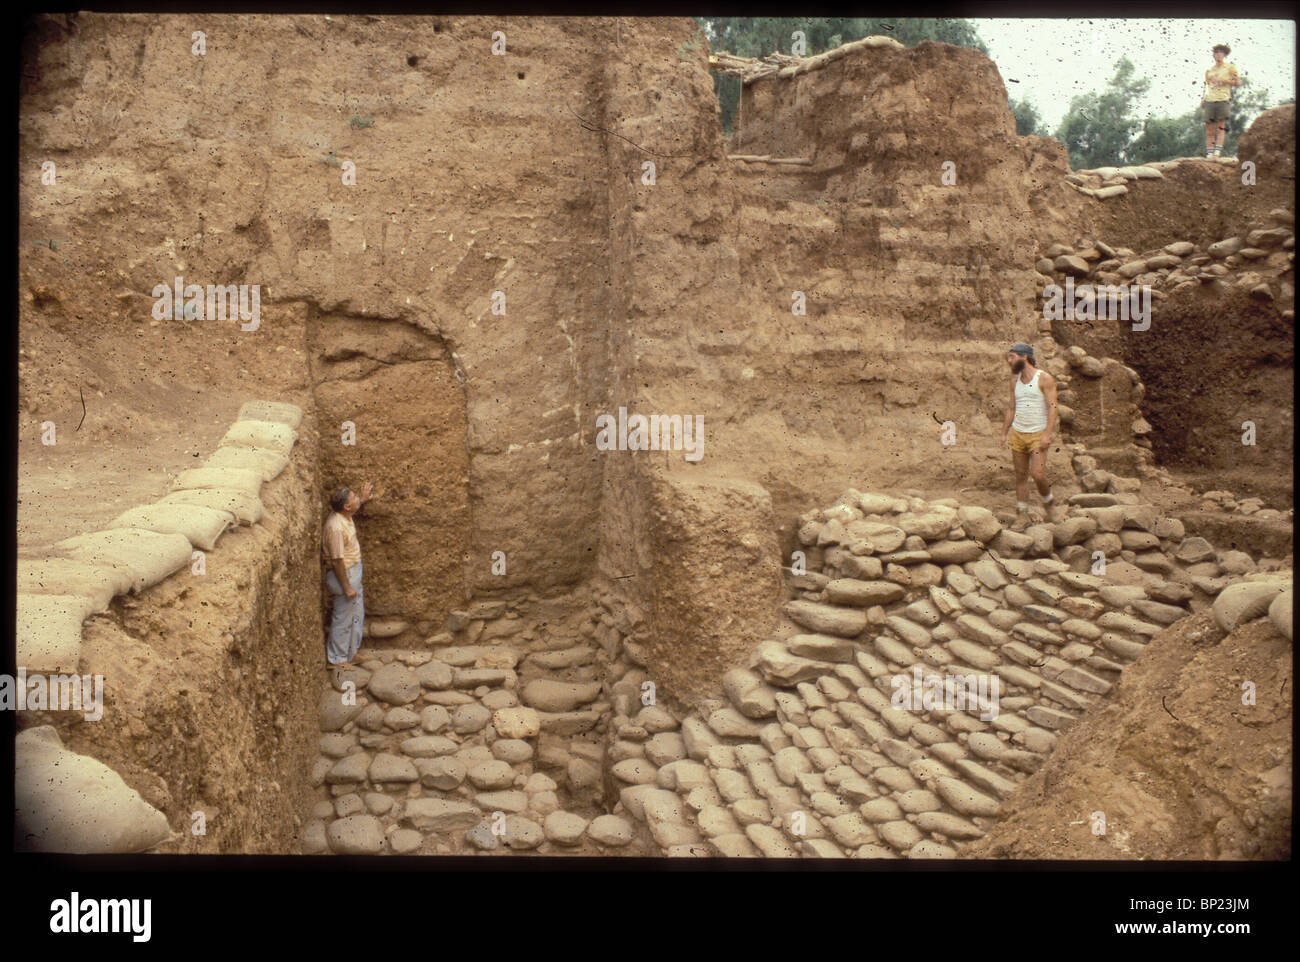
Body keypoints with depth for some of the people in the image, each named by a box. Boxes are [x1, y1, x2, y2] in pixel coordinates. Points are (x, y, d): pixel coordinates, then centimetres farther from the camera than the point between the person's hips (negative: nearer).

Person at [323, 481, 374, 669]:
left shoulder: (345, 516, -1)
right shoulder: (336, 527, -29)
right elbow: (337, 561, -25)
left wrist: (362, 499, 25)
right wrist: (347, 587, -21)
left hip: (353, 572, 10)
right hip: (344, 575, -10)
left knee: (356, 616, 20)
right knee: (343, 619, 4)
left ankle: (351, 653, 35)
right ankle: (337, 659, 19)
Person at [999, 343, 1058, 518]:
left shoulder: (1045, 379, -6)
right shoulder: (1015, 382, 12)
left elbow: (1052, 408, -12)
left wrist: (1047, 434, -21)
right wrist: (1004, 433, 12)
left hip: (1038, 435, -5)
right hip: (1017, 433, 5)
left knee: (1037, 474, -15)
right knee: (1021, 475, 5)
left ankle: (1047, 499, 13)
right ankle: (1022, 513, 10)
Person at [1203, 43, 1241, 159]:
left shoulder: (1229, 67, 10)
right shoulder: (1209, 70, 20)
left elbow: (1238, 82, 5)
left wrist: (1224, 80, -6)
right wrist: (1204, 99, 12)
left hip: (1223, 100, -3)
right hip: (1210, 101, 3)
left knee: (1221, 126, -11)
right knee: (1209, 127, -4)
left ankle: (1218, 150, -18)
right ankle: (1209, 152, -6)